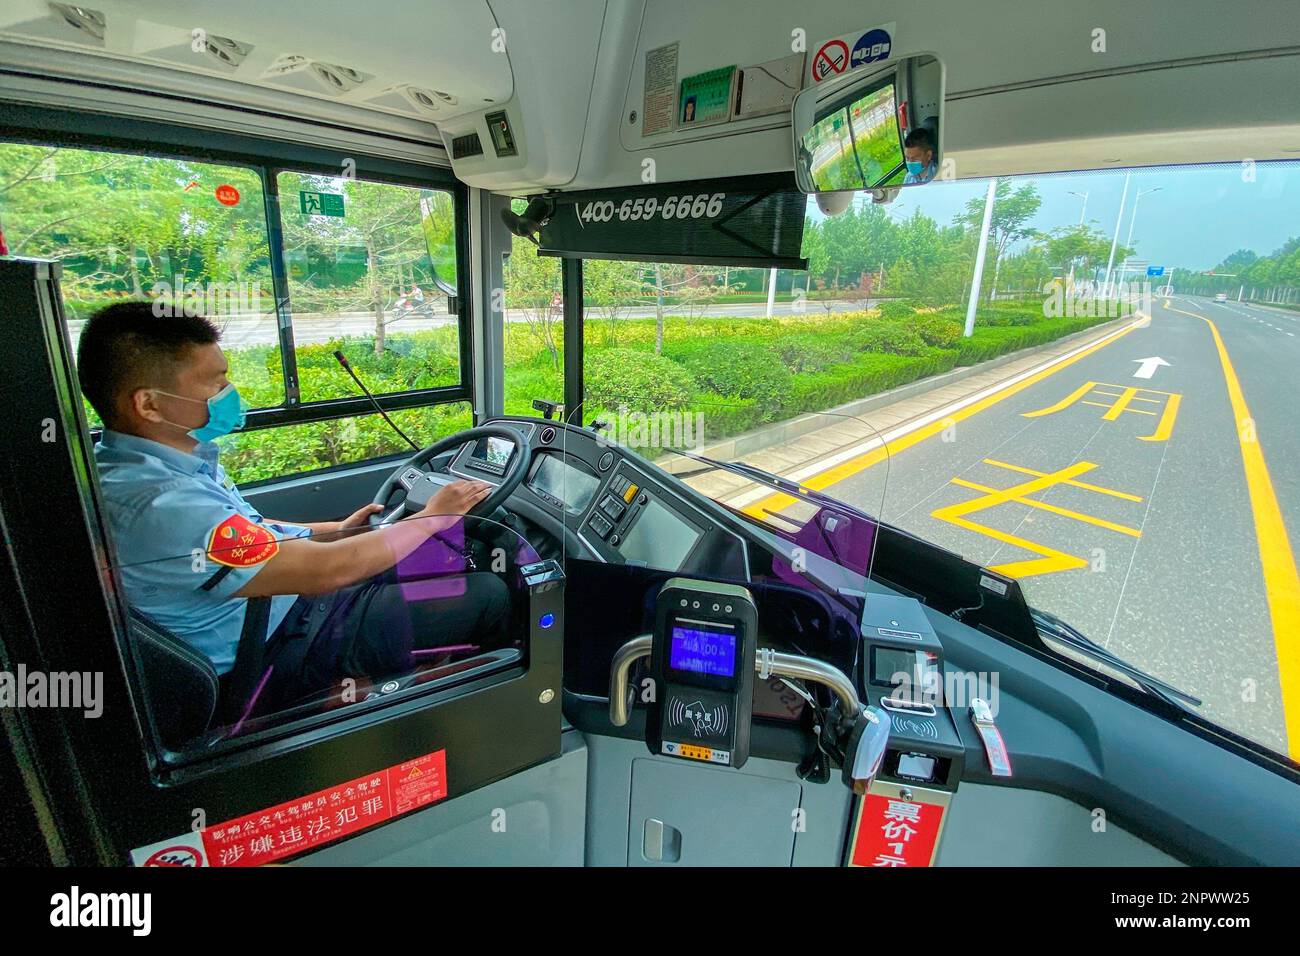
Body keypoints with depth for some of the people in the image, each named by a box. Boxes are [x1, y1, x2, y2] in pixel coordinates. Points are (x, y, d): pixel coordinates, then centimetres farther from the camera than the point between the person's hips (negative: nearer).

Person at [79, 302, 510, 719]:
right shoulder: (160, 505, -33)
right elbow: (327, 571, -30)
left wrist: (337, 530, 4)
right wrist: (433, 516, -18)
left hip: (285, 596, 10)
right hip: (275, 659, -9)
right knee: (488, 595, -11)